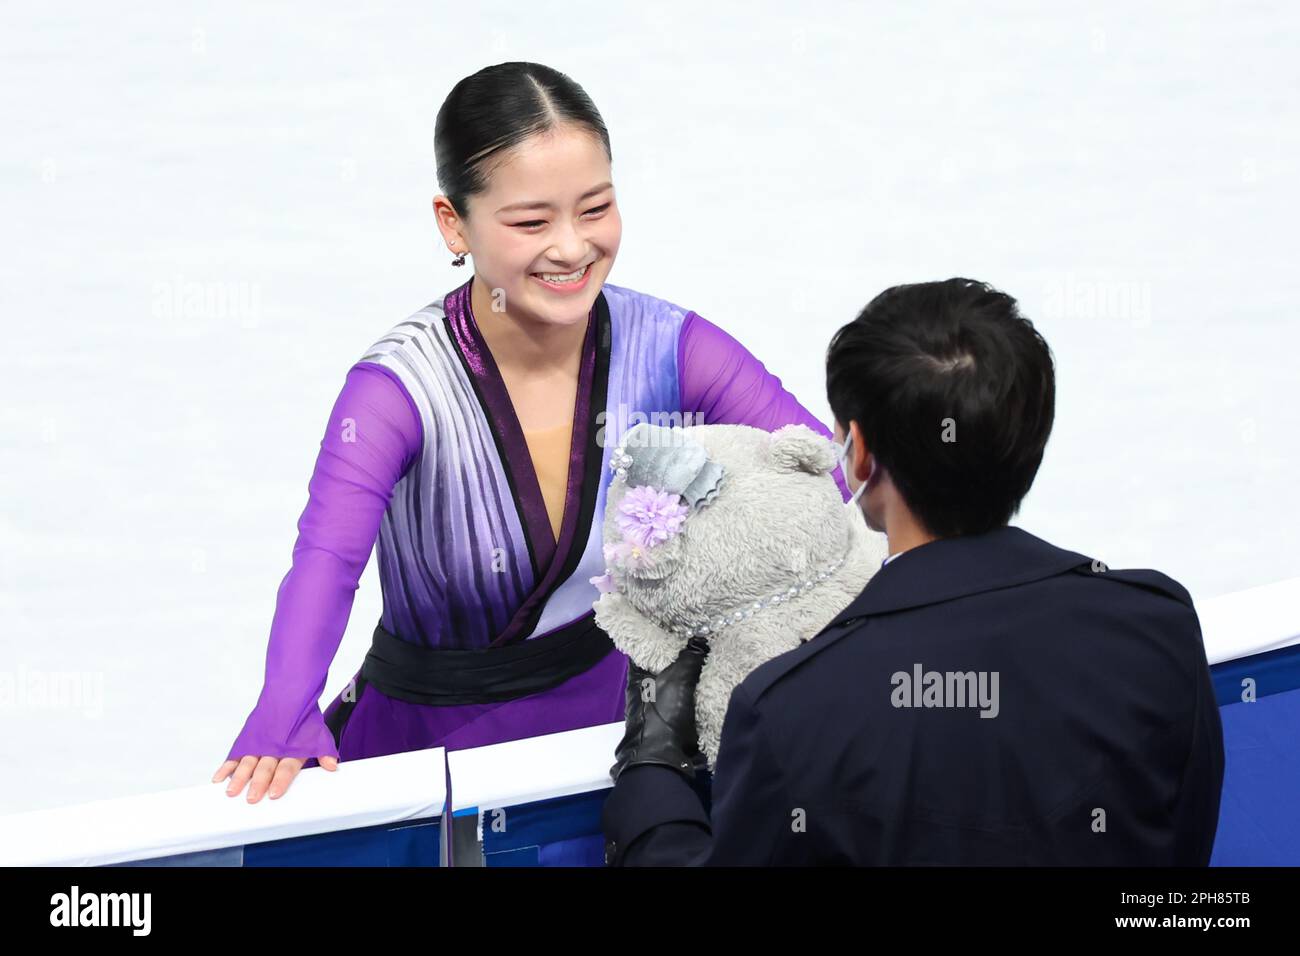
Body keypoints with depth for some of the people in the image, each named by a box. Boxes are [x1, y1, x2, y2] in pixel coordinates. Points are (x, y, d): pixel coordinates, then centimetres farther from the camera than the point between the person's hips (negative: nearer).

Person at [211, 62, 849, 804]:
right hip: (431, 736, -2)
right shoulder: (402, 388, -18)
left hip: (605, 710, 2)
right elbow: (328, 558, -33)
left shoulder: (666, 350, -9)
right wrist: (284, 720, -52)